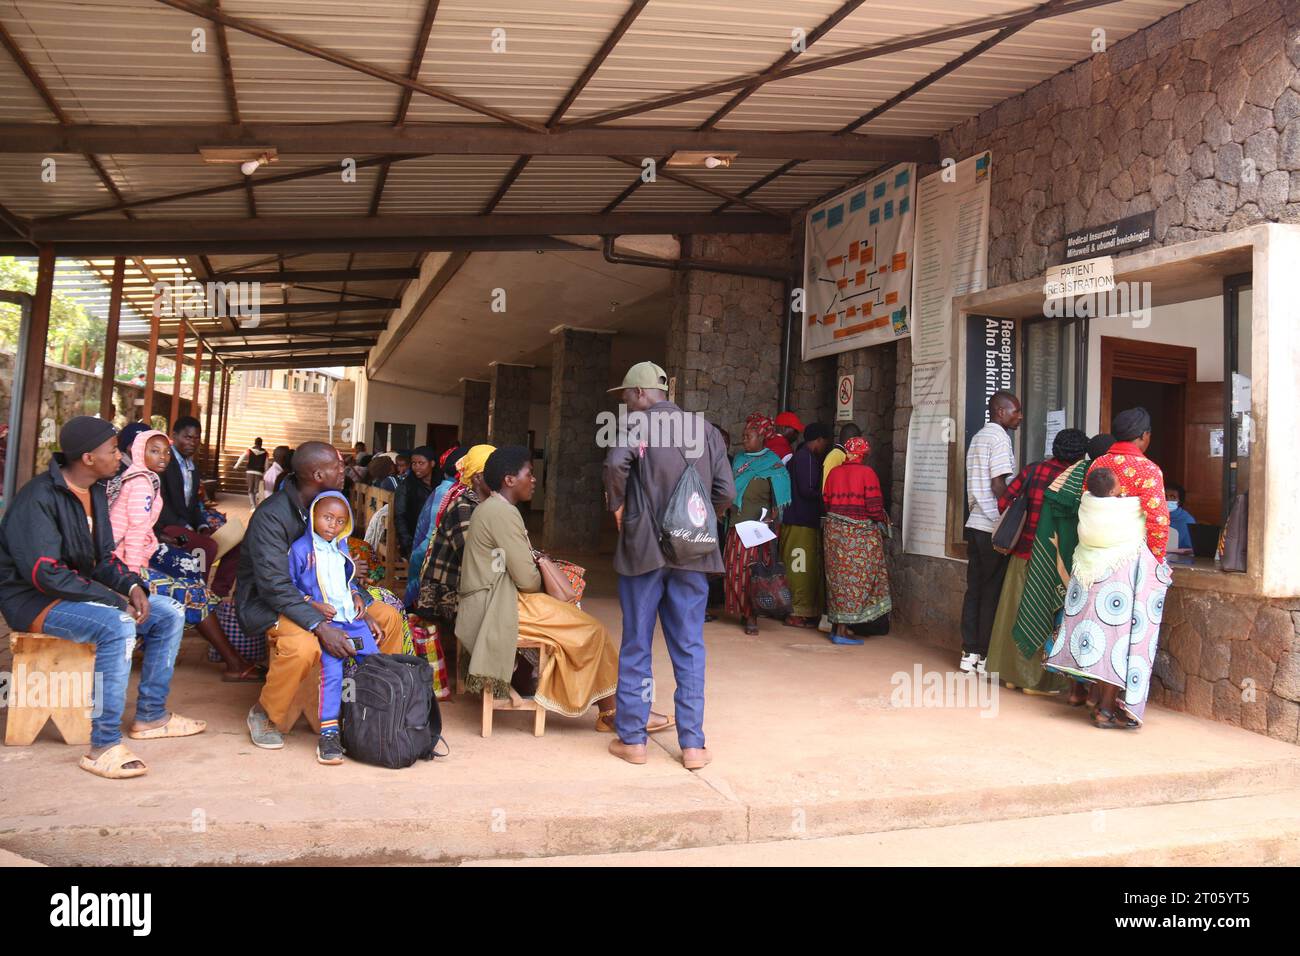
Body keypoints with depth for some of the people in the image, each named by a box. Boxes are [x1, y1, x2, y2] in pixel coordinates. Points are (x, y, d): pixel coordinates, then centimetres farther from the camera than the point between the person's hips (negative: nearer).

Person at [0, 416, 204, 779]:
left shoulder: (94, 493, 5)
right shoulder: (39, 498, -22)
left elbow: (104, 557, 11)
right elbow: (45, 574, -28)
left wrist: (132, 586, -9)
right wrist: (115, 599, -26)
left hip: (82, 591, 9)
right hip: (35, 599, -9)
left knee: (169, 614, 2)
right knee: (118, 626, -34)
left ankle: (151, 715, 11)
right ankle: (103, 746, -27)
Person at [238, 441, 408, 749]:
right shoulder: (270, 516, -24)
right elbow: (275, 585, -29)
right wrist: (321, 627, -37)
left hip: (317, 595, 8)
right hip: (268, 602, -8)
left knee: (389, 617, -3)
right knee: (303, 646, -38)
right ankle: (264, 715, -10)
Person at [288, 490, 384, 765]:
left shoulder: (341, 547, 17)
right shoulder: (300, 549, -2)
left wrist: (357, 596, 10)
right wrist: (313, 604, -12)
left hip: (352, 617, 6)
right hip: (323, 620, -6)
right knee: (331, 669, -24)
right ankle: (328, 733, -18)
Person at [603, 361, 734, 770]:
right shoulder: (705, 429, 8)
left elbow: (616, 463, -25)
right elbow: (726, 491, 1)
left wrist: (617, 507, -9)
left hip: (644, 549, -3)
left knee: (636, 647, 8)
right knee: (689, 648, 9)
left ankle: (631, 738, 16)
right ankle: (693, 744, 11)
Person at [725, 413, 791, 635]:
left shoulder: (773, 464, -2)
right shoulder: (738, 459, 14)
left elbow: (779, 500, -4)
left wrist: (771, 521, -14)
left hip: (759, 526, -5)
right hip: (737, 525, 5)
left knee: (753, 569, -6)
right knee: (734, 569, 3)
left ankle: (752, 617, 0)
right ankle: (743, 612, 14)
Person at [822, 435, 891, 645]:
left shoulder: (834, 472, 6)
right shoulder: (867, 473, -10)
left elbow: (825, 502, 8)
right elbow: (874, 507, -14)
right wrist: (883, 521, 4)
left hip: (834, 530, 6)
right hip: (859, 533, -6)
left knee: (838, 577, 13)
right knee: (856, 579, 0)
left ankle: (835, 626, 18)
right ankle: (842, 631, -1)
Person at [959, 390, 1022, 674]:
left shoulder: (978, 437, 17)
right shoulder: (1000, 438, -10)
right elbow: (998, 485, -16)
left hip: (975, 523, 8)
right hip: (994, 526, -8)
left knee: (974, 589, 9)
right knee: (992, 592, -2)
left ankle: (969, 653, 12)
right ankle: (985, 656, 3)